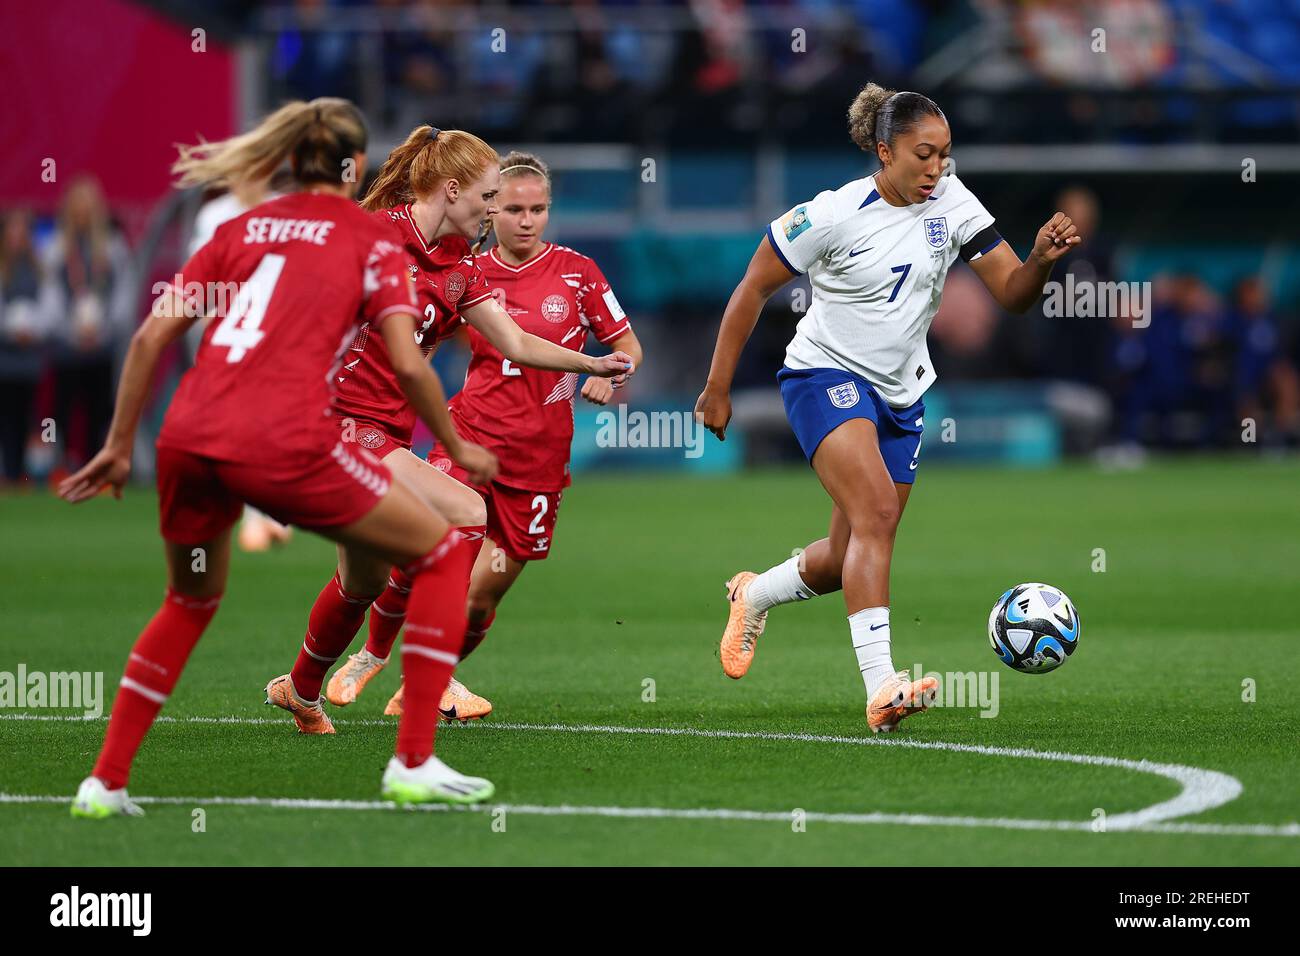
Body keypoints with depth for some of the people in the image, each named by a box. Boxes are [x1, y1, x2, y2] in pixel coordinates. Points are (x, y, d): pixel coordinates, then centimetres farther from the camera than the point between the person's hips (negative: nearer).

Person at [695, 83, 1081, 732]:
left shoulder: (952, 203, -4)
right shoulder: (834, 214, -17)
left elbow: (1012, 294, -4)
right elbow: (752, 289, -8)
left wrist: (1042, 260, -27)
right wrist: (718, 388, -6)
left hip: (901, 394, 6)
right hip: (827, 377, -6)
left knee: (851, 559, 11)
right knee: (876, 512, -29)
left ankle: (755, 594, 44)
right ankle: (881, 689, -37)